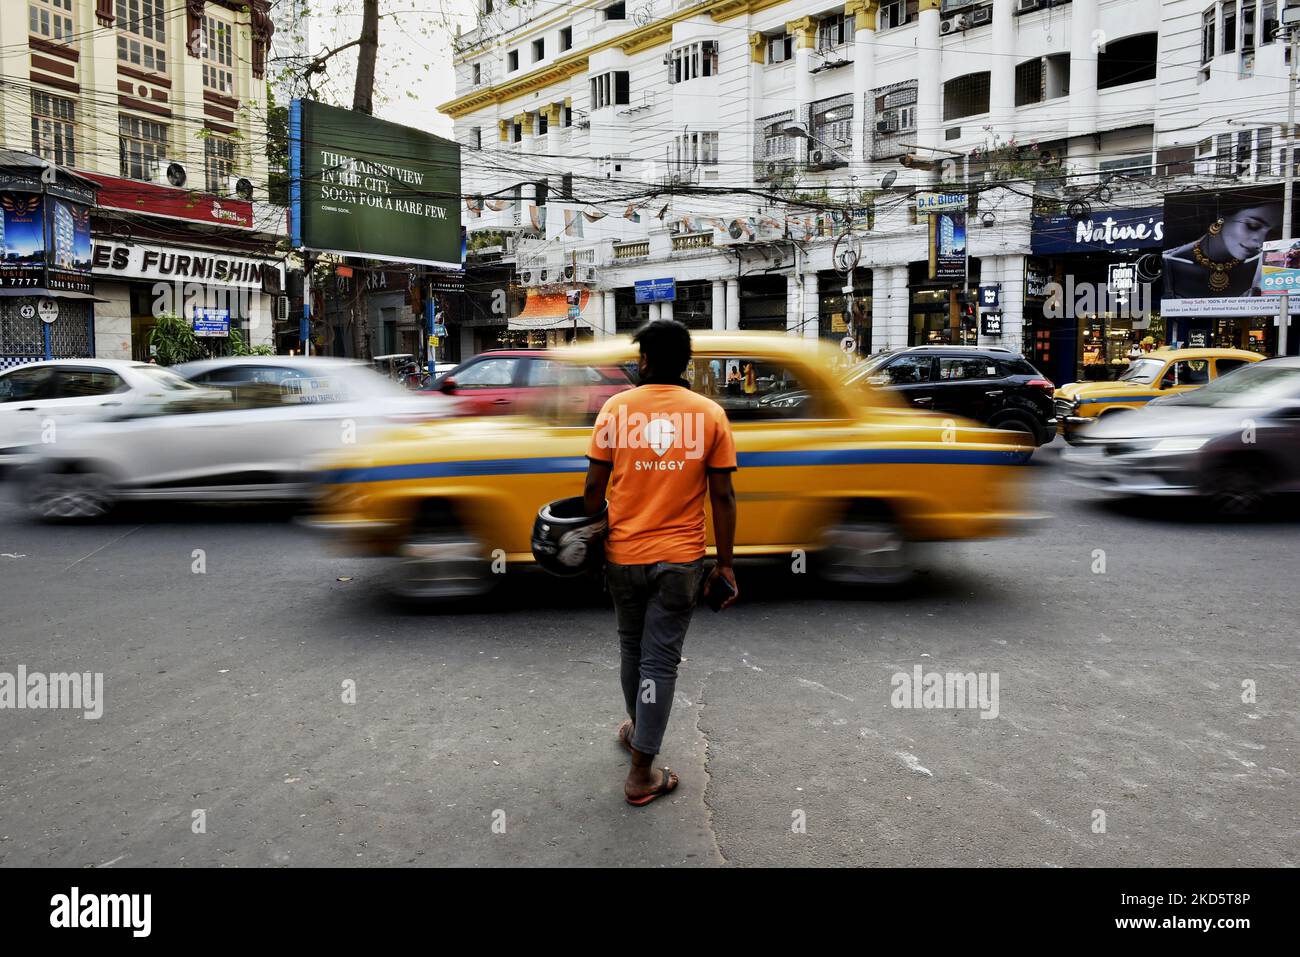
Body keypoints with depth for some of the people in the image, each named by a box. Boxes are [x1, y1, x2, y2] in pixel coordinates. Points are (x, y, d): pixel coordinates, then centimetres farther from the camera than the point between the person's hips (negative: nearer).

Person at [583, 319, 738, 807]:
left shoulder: (616, 408, -4)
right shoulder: (710, 414, -4)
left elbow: (594, 486, -3)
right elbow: (722, 496, -5)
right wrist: (724, 564, 3)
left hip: (623, 554, 1)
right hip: (681, 559, -1)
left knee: (632, 648, 22)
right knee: (661, 659, 5)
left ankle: (637, 729, 43)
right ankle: (641, 773, 9)